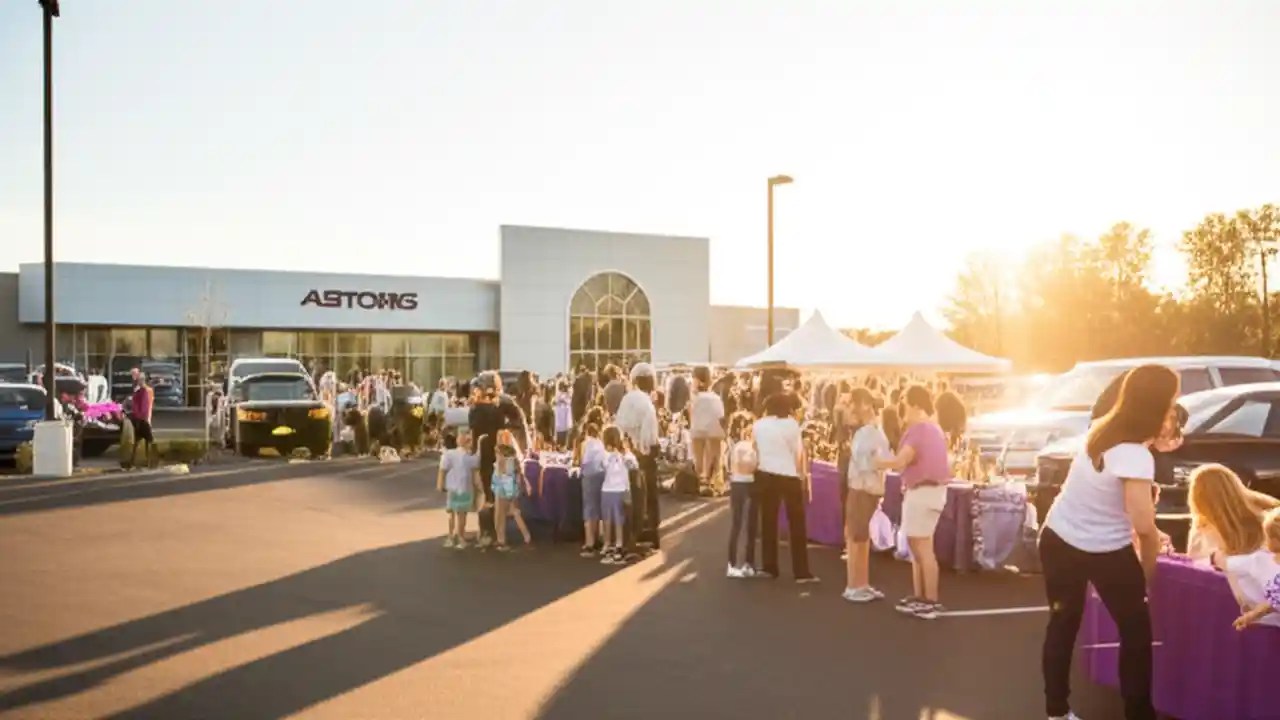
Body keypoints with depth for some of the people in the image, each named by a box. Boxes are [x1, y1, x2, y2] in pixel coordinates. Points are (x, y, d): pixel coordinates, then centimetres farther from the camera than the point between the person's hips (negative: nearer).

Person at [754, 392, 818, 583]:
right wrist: (802, 476, 5)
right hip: (789, 476, -3)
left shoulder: (758, 425, 4)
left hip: (766, 475, 3)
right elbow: (798, 452, -3)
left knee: (768, 521, 11)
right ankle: (801, 571, 3)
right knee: (797, 523, 3)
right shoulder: (791, 424, -5)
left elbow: (755, 450, 5)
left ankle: (769, 567, 14)